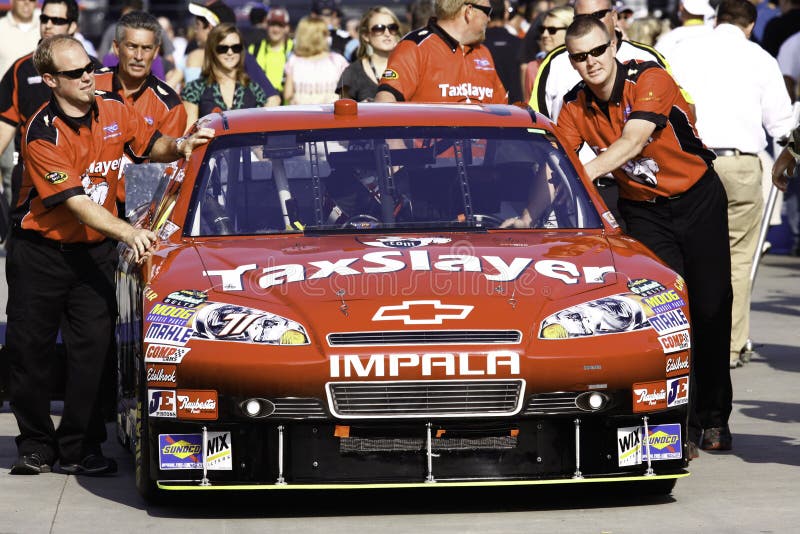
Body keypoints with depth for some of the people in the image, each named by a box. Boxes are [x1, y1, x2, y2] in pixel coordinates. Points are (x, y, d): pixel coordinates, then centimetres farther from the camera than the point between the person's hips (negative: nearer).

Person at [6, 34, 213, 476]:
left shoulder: (113, 111, -2)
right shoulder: (43, 134, -19)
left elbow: (152, 146, 16)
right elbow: (75, 202, -24)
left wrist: (178, 146, -8)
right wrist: (128, 233, -34)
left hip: (94, 252, 3)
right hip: (40, 252, -3)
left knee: (92, 349, -4)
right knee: (29, 351, 4)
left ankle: (79, 449, 2)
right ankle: (36, 446, 18)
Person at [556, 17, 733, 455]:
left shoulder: (649, 79, -21)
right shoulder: (576, 106, -6)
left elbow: (632, 142, -33)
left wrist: (584, 174, -43)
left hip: (698, 199, -2)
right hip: (643, 211, 2)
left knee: (712, 310, 2)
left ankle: (714, 418, 16)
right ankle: (682, 424, -8)